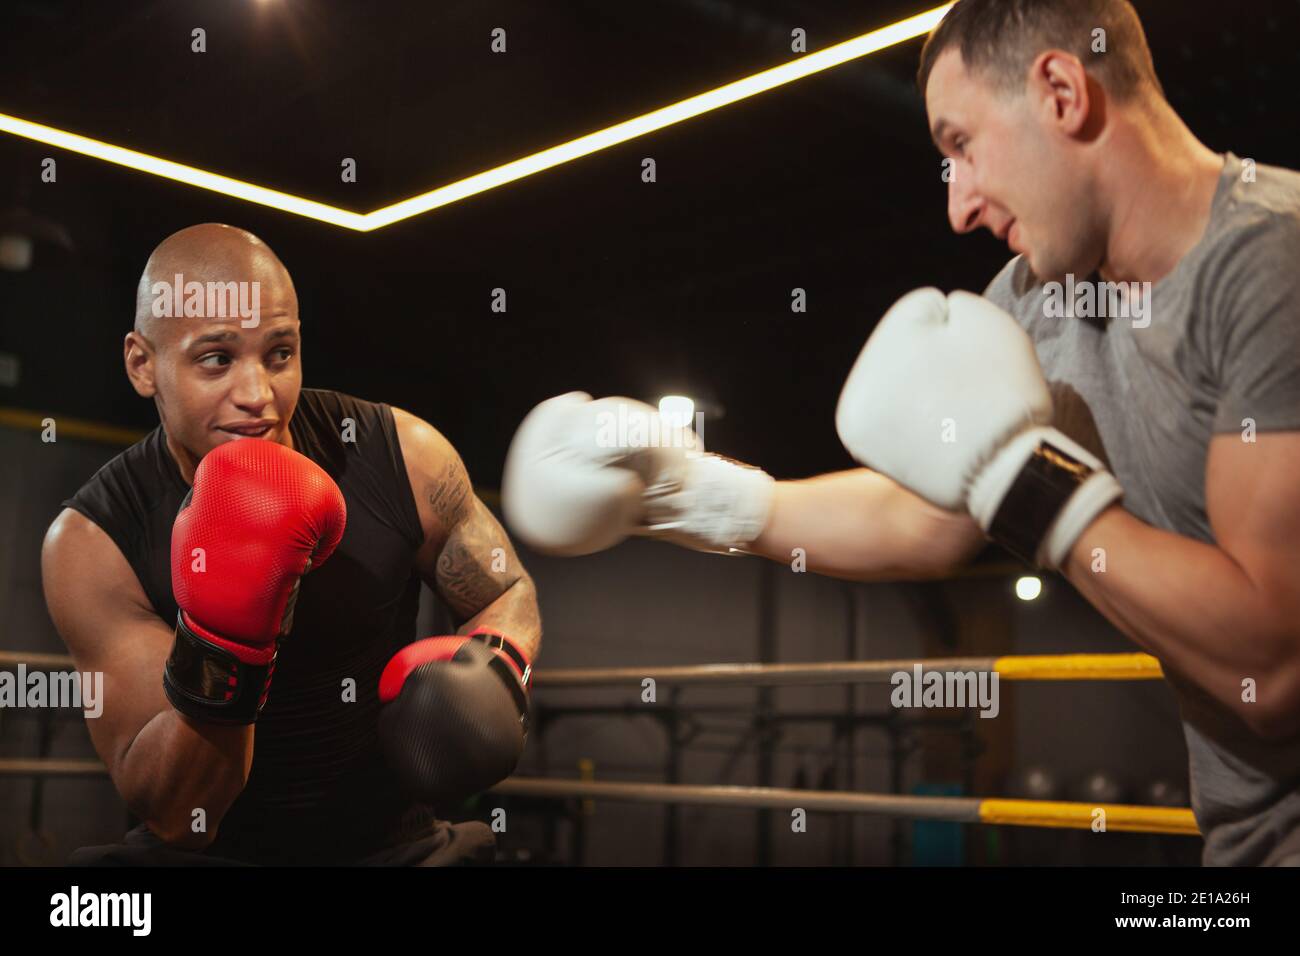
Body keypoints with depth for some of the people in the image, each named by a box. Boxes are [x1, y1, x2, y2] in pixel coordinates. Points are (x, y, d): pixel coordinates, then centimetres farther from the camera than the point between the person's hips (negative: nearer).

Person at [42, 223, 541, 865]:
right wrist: (216, 653, -30)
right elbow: (171, 817, -14)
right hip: (209, 853, -2)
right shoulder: (94, 542, -13)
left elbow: (509, 593, 6)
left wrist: (491, 668, -15)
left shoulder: (401, 457, -11)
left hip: (396, 842, 2)